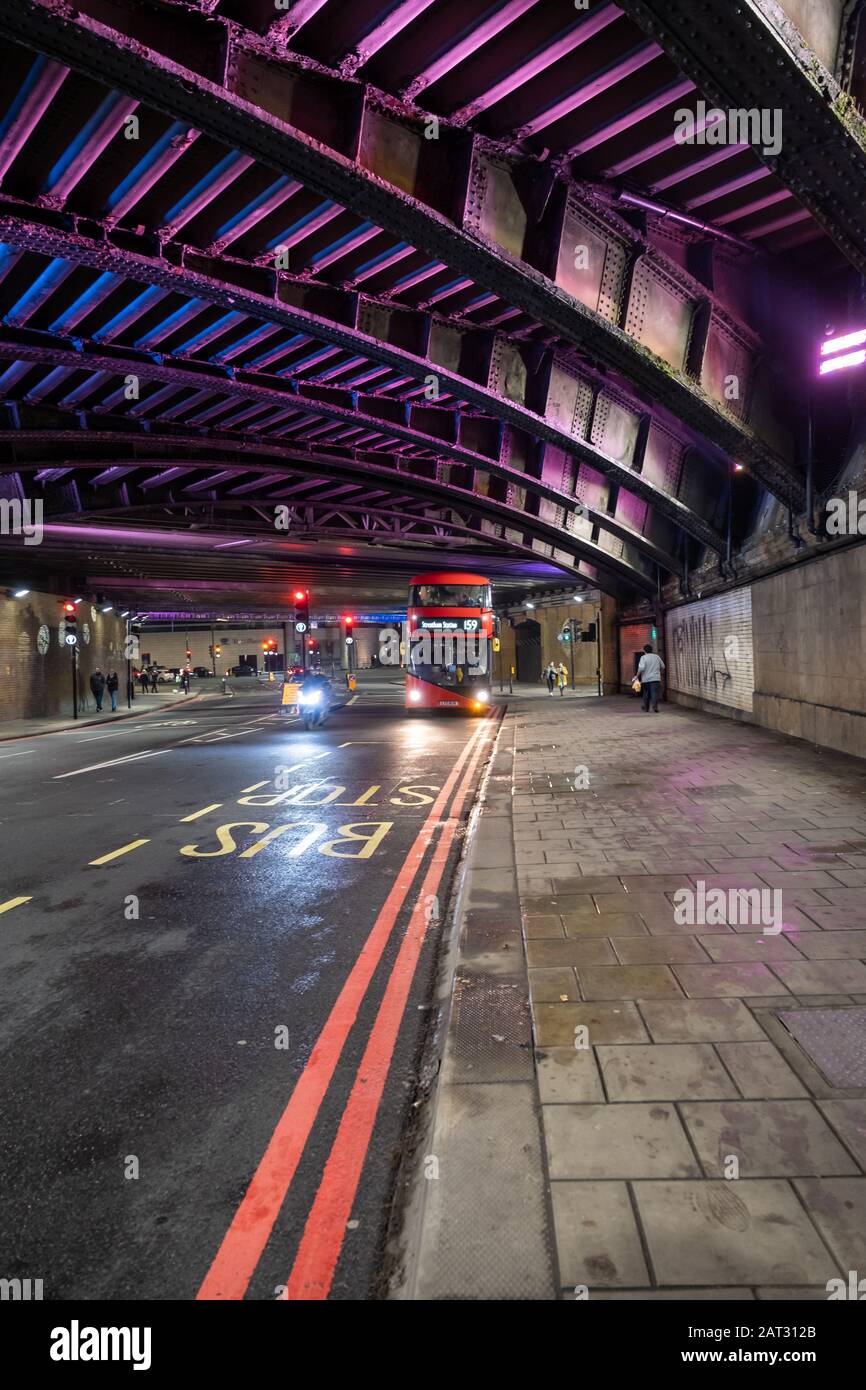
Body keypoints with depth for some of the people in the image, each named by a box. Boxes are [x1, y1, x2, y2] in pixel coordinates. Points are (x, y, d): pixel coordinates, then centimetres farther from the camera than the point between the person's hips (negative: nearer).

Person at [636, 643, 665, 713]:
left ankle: (645, 709, 20)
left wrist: (638, 675, -4)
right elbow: (662, 666, 16)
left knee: (646, 695, 10)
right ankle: (655, 707, -17)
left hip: (646, 679, -2)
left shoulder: (643, 657, -6)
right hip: (656, 678, 2)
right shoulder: (657, 656, 8)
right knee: (655, 694, -3)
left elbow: (641, 668, -18)